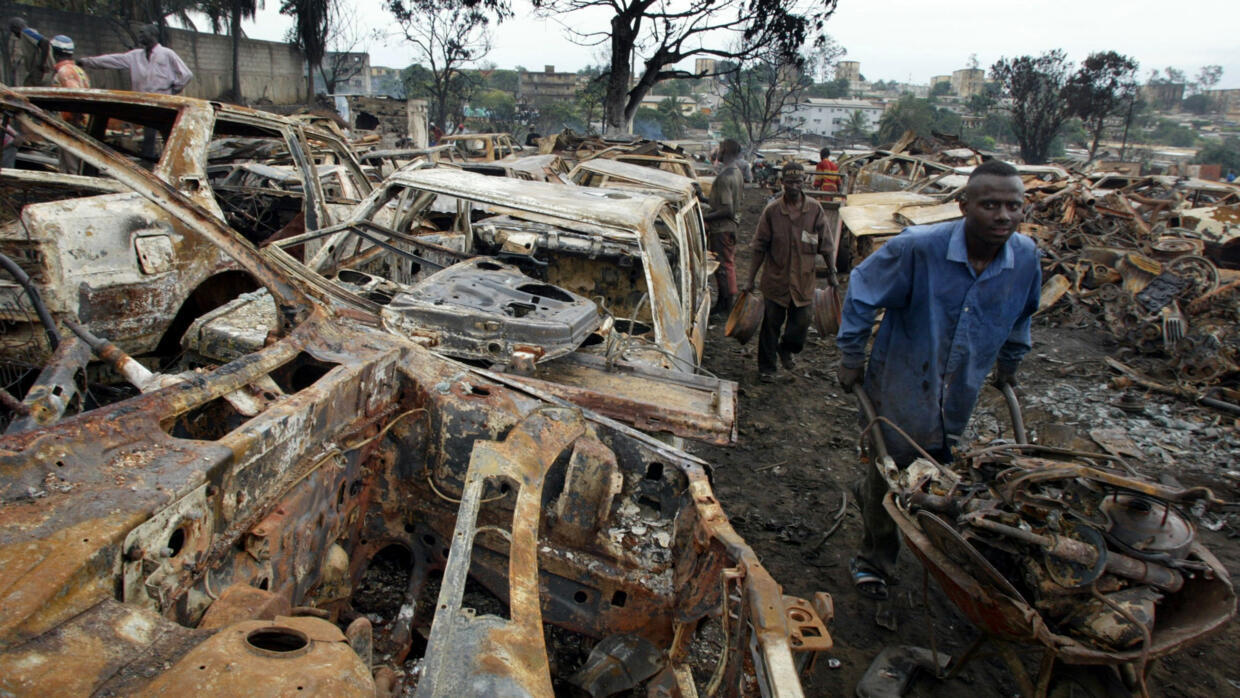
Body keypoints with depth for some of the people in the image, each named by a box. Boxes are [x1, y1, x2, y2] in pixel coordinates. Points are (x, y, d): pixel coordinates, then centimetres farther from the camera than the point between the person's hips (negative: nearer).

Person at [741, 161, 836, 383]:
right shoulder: (772, 210, -6)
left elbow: (825, 245, 6)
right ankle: (766, 368, 21)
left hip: (804, 280, 1)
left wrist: (831, 273, 11)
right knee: (771, 325, 6)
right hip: (775, 279, -1)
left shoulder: (815, 209, -3)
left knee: (801, 323, 7)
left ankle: (786, 349, 38)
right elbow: (760, 247, -2)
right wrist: (750, 279, -2)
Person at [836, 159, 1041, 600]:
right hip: (902, 384, -4)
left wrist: (1009, 364, 22)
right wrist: (851, 357, -6)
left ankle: (868, 493, 47)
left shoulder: (1026, 257, -9)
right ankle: (874, 560, 29)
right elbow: (862, 293, -10)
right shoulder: (918, 248, -24)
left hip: (961, 394, 5)